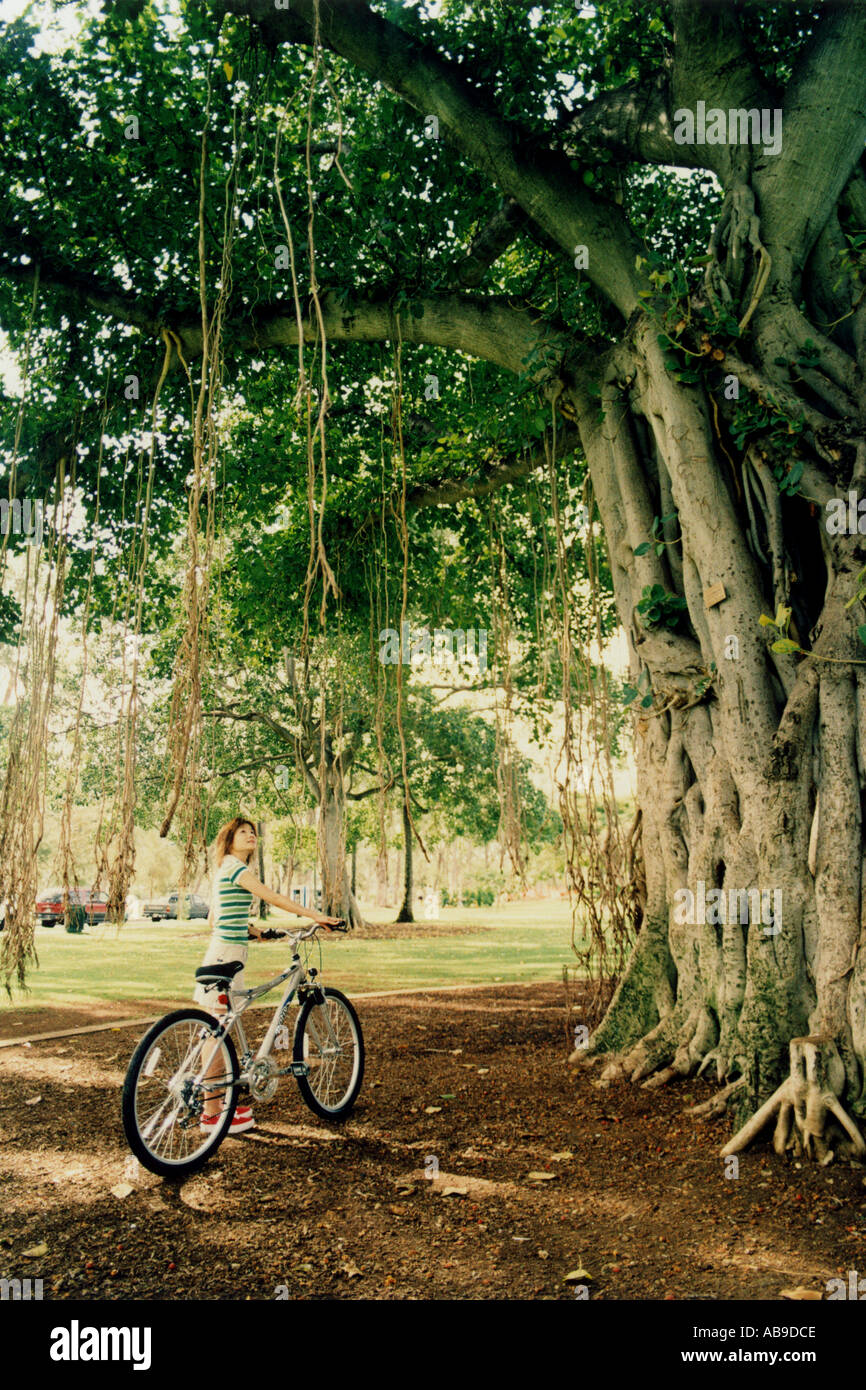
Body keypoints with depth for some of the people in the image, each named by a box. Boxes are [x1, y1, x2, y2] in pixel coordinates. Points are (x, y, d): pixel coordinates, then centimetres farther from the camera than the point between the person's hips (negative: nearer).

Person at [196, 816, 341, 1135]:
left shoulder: (228, 869, 17)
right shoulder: (234, 866, -12)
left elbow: (213, 919, 23)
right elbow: (271, 896, -21)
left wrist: (246, 928, 20)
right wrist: (314, 915, -20)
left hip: (226, 954, 10)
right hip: (226, 956, -10)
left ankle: (222, 1100, 23)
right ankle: (212, 1114, 3)